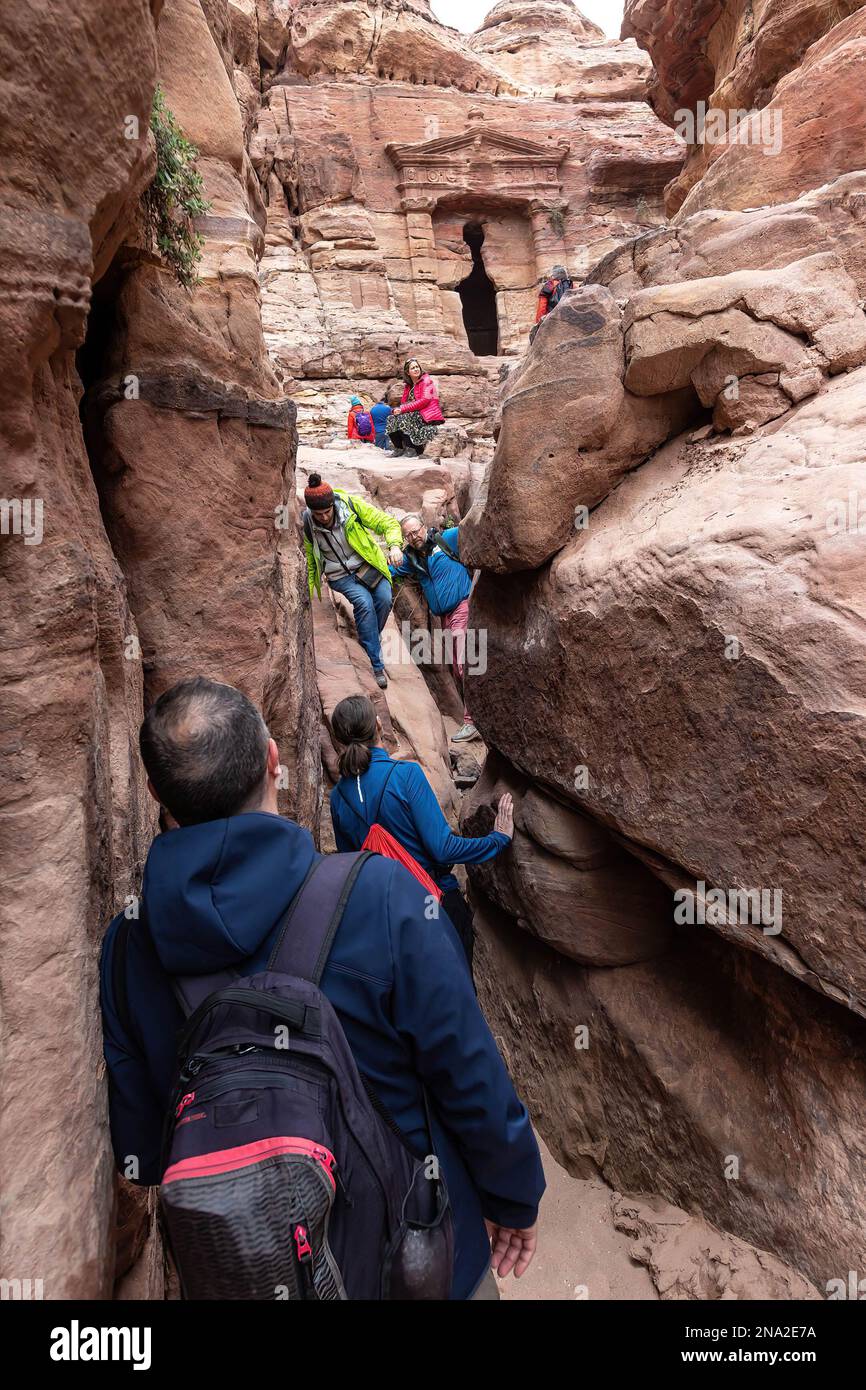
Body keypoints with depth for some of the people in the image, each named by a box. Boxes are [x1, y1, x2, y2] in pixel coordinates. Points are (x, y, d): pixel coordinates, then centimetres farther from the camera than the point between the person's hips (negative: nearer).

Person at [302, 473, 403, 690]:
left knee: (384, 598, -26)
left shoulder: (351, 505, -15)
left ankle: (368, 639, 4)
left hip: (367, 565, 1)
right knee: (364, 602, -29)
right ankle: (377, 664, -24)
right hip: (339, 575, -1)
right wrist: (308, 593, 7)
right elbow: (309, 560, 6)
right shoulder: (306, 525, -10)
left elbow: (388, 522, -11)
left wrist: (394, 545, -31)